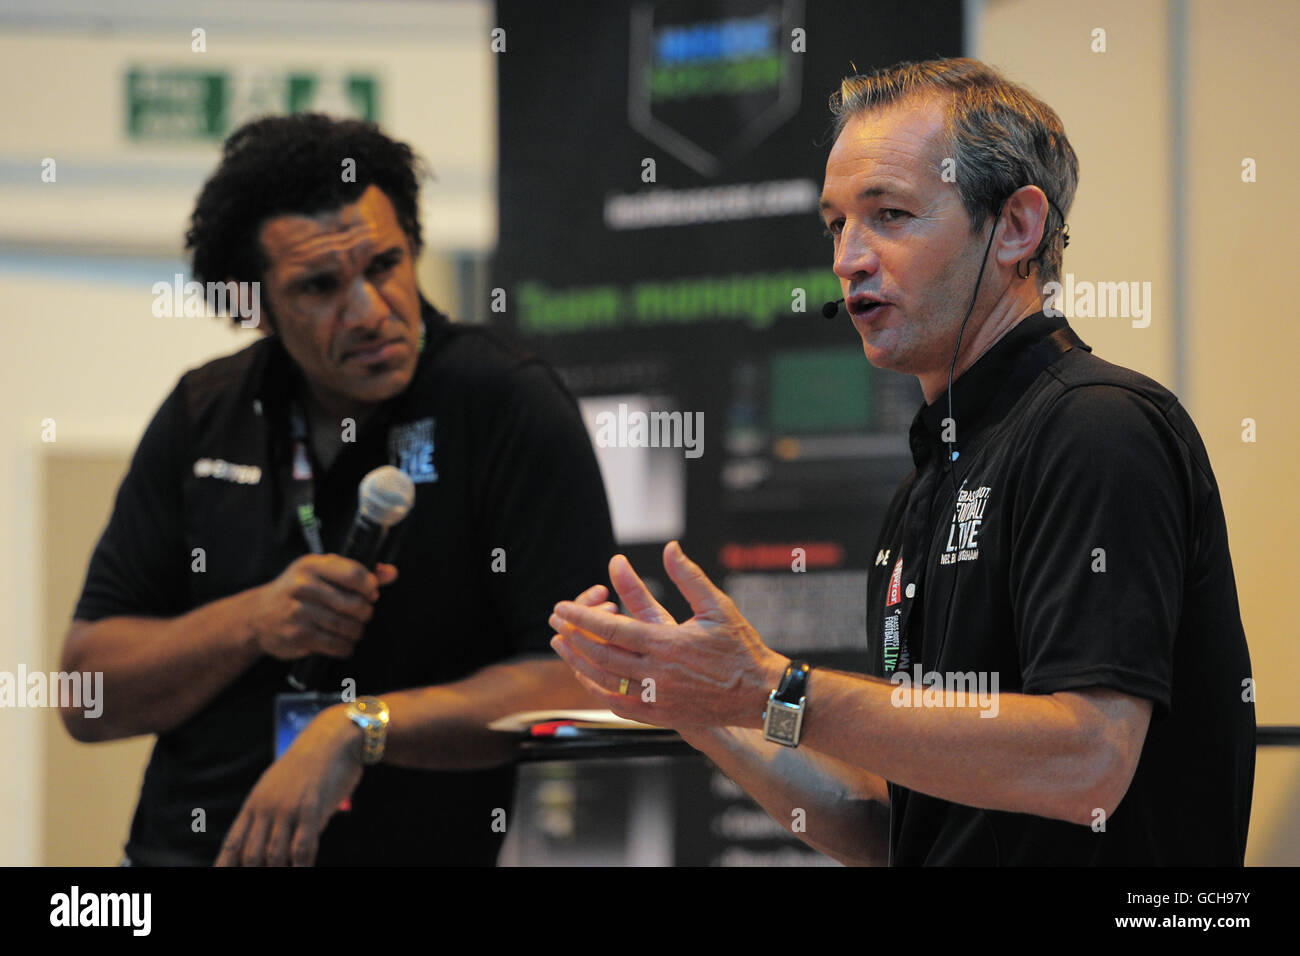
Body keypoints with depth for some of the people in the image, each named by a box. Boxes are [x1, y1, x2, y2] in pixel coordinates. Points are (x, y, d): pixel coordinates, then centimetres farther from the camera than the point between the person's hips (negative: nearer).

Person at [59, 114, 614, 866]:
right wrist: (252, 623, -6)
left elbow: (580, 685, -10)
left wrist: (359, 728, -17)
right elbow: (87, 698, 9)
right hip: (189, 846, 2)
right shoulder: (202, 418, 8)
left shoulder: (513, 408, -3)